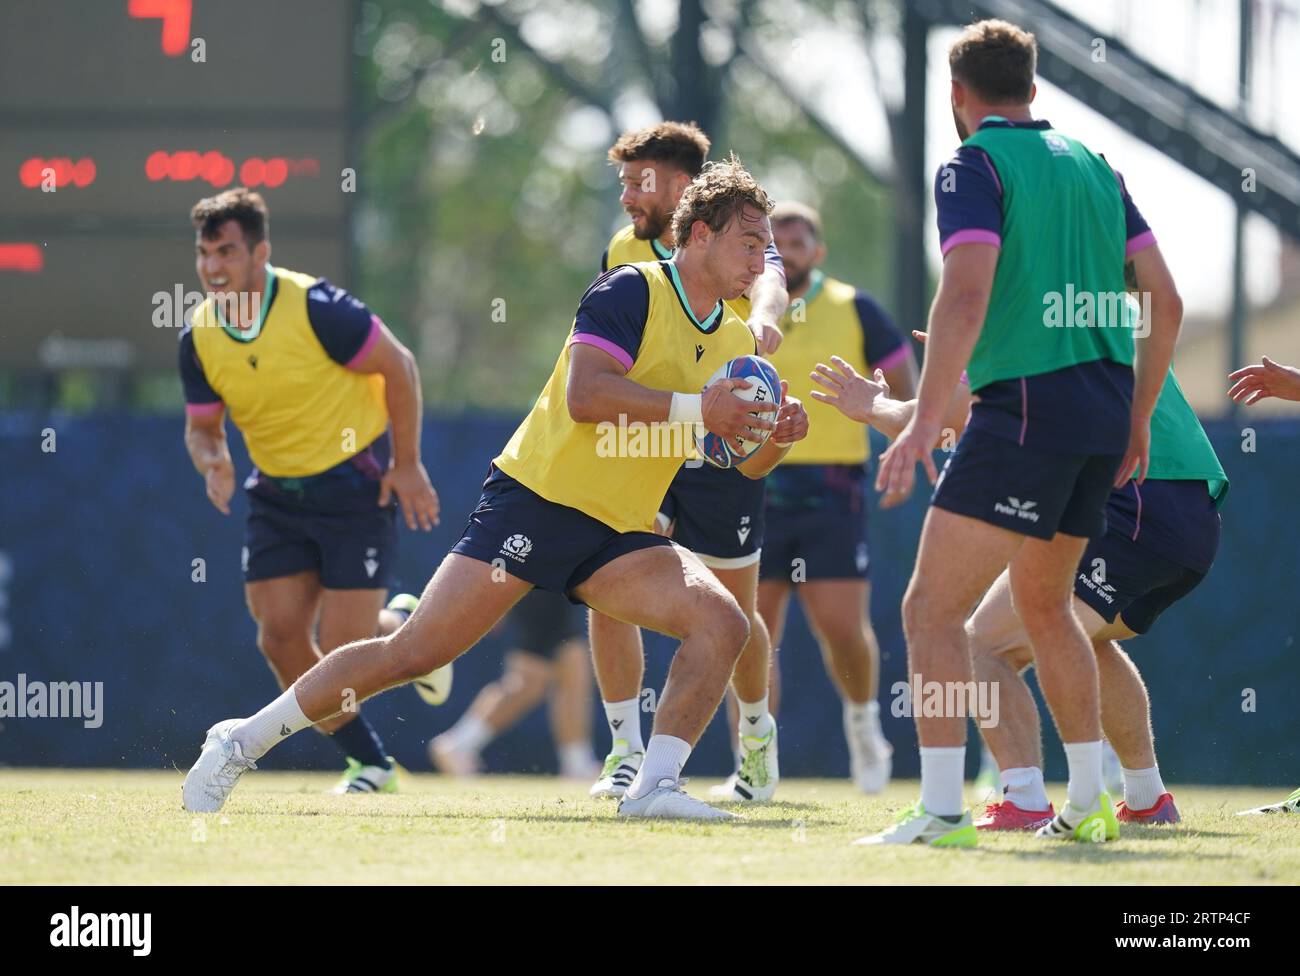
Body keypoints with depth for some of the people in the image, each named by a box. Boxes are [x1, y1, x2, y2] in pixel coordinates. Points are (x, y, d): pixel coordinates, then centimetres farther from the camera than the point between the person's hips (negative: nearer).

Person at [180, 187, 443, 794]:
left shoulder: (315, 308, -21)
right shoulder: (199, 337, -4)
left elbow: (399, 367, -11)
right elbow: (202, 425, 8)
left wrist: (406, 464, -9)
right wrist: (212, 462, -15)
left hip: (357, 487, -5)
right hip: (276, 495, 5)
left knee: (337, 651, -11)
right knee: (280, 639, -7)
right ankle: (370, 764, 11)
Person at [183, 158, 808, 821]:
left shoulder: (734, 340, 12)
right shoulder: (631, 290, -9)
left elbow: (744, 463, 19)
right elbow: (584, 394, -22)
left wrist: (774, 435, -3)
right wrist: (694, 409, -21)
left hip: (618, 535, 7)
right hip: (537, 498, -7)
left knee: (722, 623, -16)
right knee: (413, 652, -12)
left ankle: (653, 786, -17)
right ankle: (243, 742, -1)